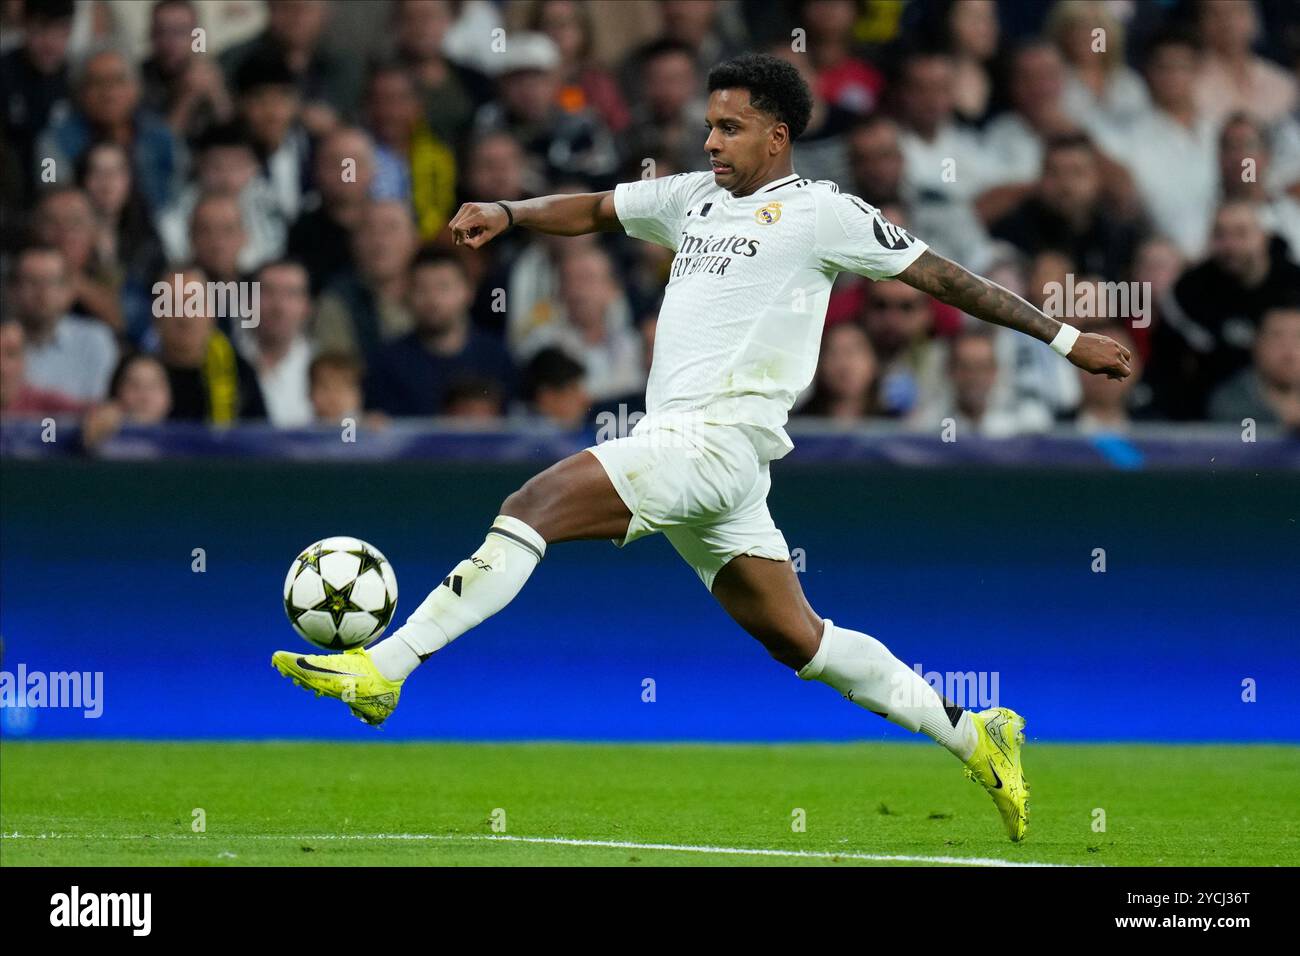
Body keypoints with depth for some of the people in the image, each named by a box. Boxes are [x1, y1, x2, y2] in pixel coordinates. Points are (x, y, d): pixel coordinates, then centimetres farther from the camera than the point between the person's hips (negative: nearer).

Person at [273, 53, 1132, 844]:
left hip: (721, 436, -8)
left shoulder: (819, 211, 0)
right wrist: (508, 214, 9)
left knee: (533, 507, -20)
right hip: (677, 446, 8)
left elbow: (940, 276, 3)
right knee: (797, 639, 9)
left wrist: (1064, 338, 4)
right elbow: (594, 210, 29)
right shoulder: (696, 197, 21)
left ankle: (383, 670, -25)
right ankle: (972, 735, 18)